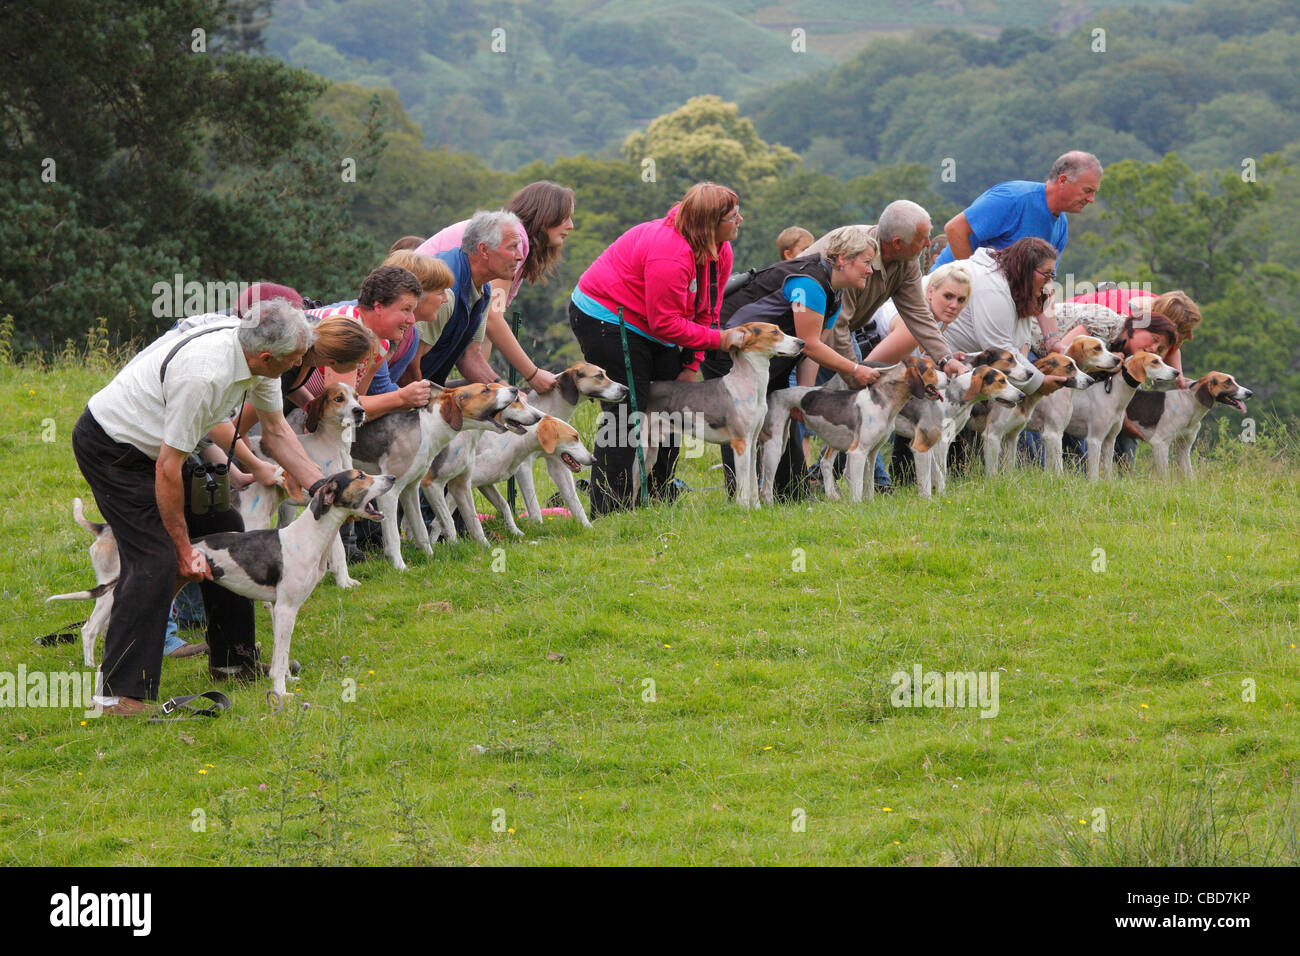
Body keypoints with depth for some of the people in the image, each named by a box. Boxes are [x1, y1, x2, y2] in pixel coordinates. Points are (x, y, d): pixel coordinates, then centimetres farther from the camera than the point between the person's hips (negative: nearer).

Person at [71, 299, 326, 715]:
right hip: (110, 449, -9)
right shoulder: (203, 375, -36)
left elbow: (276, 431, 7)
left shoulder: (255, 357, -9)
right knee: (156, 559, -19)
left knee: (224, 529, 10)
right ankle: (119, 691, -17)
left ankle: (232, 661, 22)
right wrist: (184, 548, -20)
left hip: (157, 444, 9)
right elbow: (167, 470, -29)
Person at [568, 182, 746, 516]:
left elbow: (705, 311, 5)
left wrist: (691, 364, -4)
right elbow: (665, 323, -29)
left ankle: (659, 499, 9)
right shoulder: (670, 255, -33)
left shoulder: (720, 252, -3)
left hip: (645, 324, 10)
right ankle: (606, 510, -14)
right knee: (627, 411, -14)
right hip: (604, 317, -10)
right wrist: (718, 339, -24)